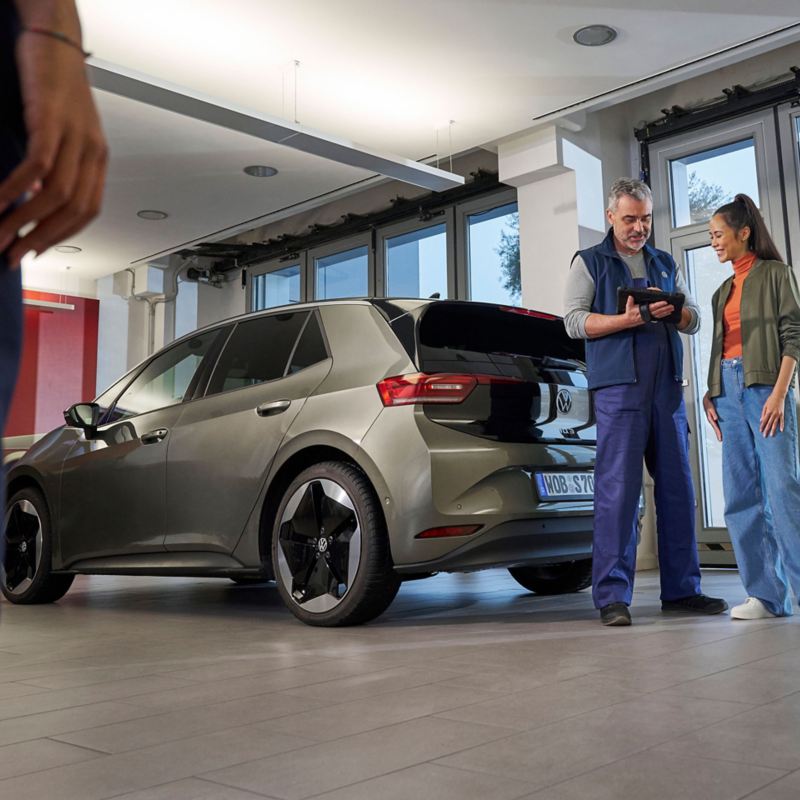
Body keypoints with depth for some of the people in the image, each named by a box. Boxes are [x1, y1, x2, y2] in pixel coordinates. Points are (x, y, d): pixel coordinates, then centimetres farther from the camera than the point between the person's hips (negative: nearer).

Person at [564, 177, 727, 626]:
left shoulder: (665, 264, 22)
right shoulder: (589, 262, 9)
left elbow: (694, 319, 16)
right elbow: (574, 322, -2)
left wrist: (670, 311, -7)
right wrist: (627, 319, -16)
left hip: (667, 386, 5)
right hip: (618, 386, -5)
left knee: (678, 488, 5)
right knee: (618, 489, -9)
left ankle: (682, 589, 14)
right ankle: (613, 596, -6)